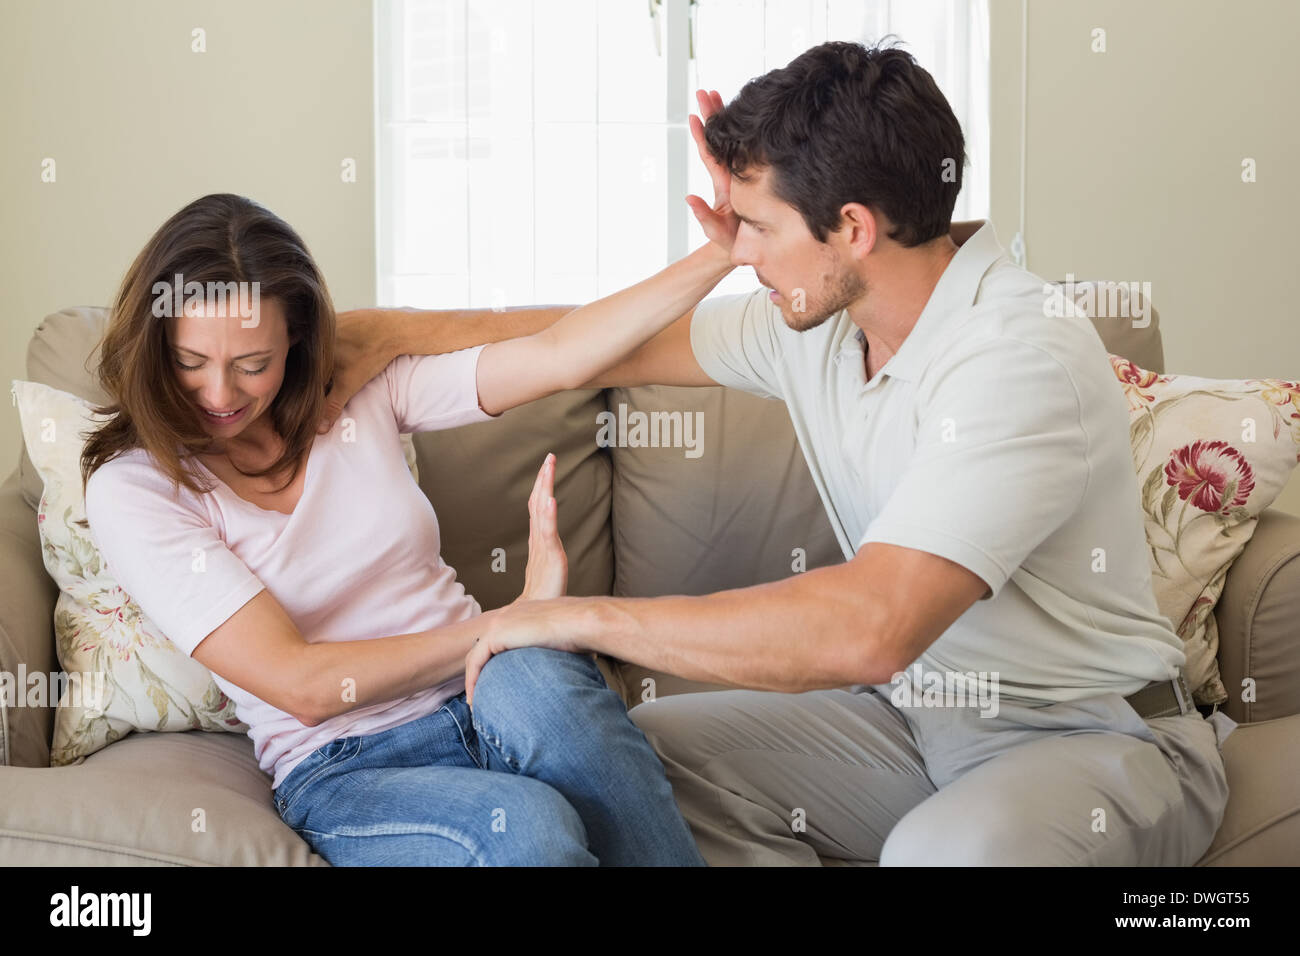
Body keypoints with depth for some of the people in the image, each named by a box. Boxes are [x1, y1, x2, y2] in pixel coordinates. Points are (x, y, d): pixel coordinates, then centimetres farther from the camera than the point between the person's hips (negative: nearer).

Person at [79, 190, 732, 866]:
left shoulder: (363, 387, 6)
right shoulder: (131, 489, -6)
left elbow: (558, 356, -3)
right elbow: (300, 685, -13)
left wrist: (720, 253, -12)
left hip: (492, 691, 4)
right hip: (344, 770, -3)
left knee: (533, 675, -35)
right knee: (524, 823, -36)